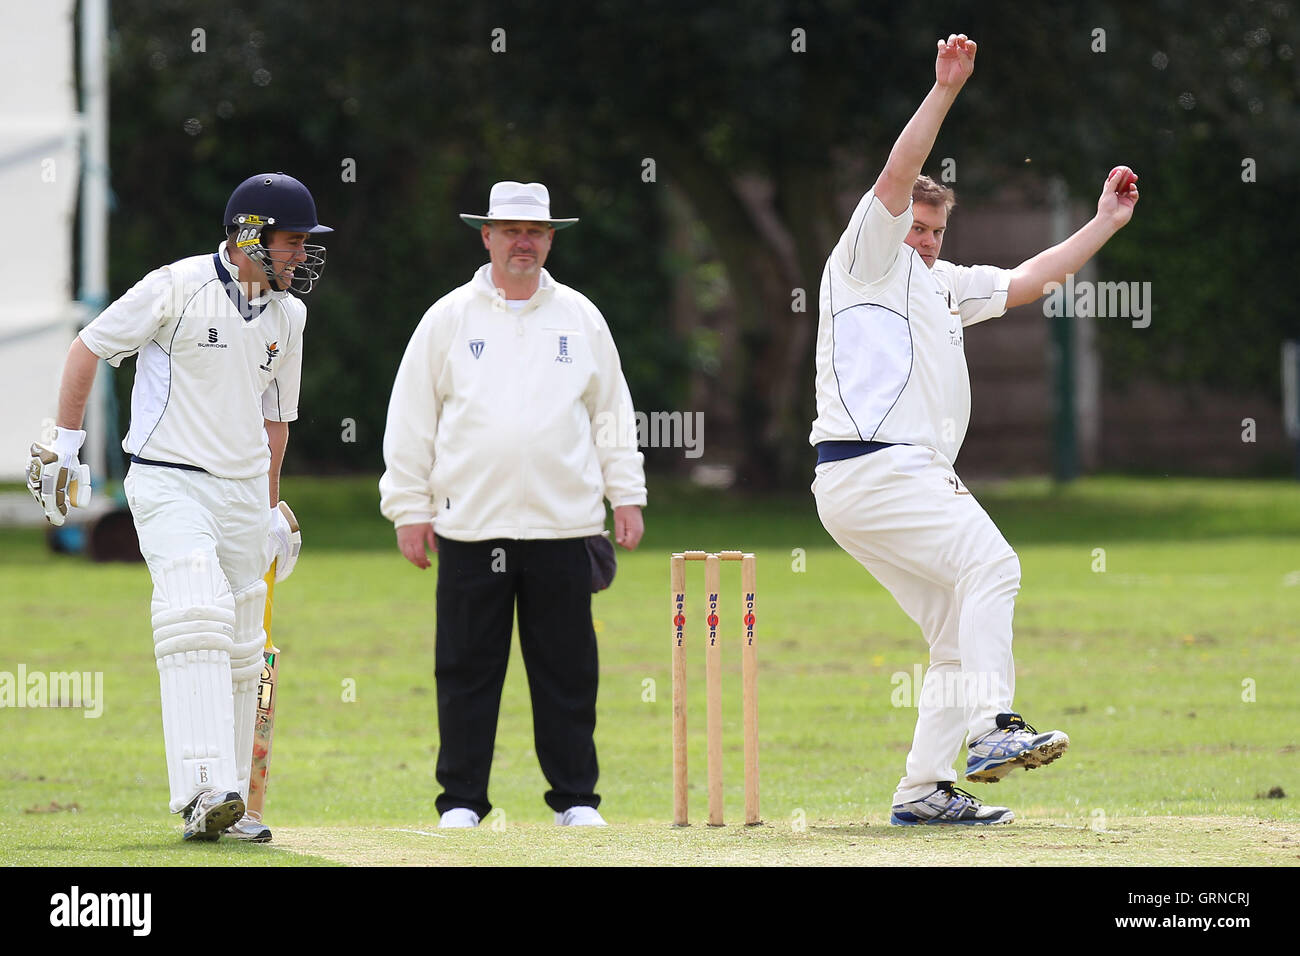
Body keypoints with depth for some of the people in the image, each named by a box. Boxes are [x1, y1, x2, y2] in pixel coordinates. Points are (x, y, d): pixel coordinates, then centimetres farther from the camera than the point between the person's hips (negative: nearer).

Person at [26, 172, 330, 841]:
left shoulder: (287, 315, 10)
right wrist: (64, 447, -4)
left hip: (243, 494, 7)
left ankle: (228, 805, 14)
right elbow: (87, 348, -3)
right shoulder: (177, 288, -11)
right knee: (196, 618, -25)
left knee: (239, 653, 7)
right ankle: (202, 791, -34)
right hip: (168, 484, -7)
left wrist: (272, 508, 24)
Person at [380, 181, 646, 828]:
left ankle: (575, 798, 10)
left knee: (567, 669, 3)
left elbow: (612, 412, 15)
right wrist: (409, 507, 1)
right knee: (467, 670, 0)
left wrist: (626, 496, 8)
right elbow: (411, 419, 6)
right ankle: (462, 799, 7)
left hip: (563, 525, 1)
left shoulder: (580, 317, 11)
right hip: (469, 526, -1)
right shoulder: (449, 319, 6)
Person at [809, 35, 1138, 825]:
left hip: (916, 478, 10)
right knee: (990, 563, -23)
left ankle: (925, 790, 6)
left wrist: (1105, 225, 30)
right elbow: (896, 179, -10)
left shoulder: (941, 284, 28)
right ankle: (993, 730, -31)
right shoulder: (868, 259, 4)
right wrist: (945, 92, -16)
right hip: (871, 468, -10)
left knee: (962, 638, 6)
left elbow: (1025, 283, 32)